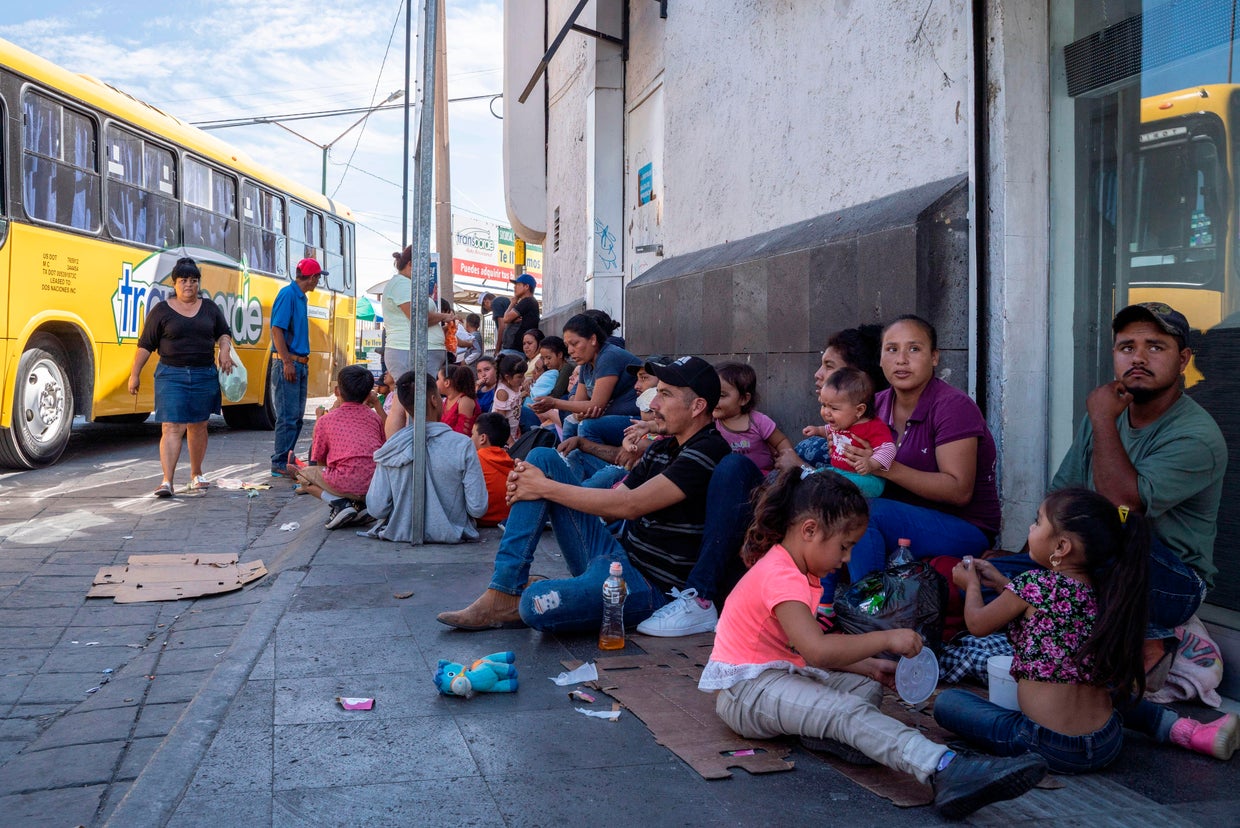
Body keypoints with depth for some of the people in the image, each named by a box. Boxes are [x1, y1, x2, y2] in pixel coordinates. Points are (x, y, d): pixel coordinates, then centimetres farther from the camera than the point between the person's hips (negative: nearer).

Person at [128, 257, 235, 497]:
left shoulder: (209, 308, 10)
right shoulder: (162, 310, 1)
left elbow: (224, 333, 20)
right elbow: (145, 345, 2)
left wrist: (225, 350, -1)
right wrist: (135, 374, 0)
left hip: (205, 375, 3)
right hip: (171, 375, -3)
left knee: (198, 427, 13)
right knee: (172, 427, -11)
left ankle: (196, 474, 28)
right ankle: (167, 481, -15)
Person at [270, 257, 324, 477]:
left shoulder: (301, 296, 16)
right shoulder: (288, 294, -11)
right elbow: (276, 329, -17)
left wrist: (303, 362, 16)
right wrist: (287, 362, -20)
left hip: (300, 364, 10)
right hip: (288, 363, -9)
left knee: (296, 415, 12)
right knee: (287, 416, -8)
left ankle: (287, 459, 20)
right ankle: (279, 464, -3)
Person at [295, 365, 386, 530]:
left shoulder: (326, 420, 10)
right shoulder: (375, 417, 17)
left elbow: (320, 462, 17)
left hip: (347, 484, -4)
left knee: (303, 473, 21)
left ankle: (339, 503, -4)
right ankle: (360, 504, 8)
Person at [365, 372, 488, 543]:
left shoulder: (391, 447, -10)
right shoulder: (463, 445, -16)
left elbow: (376, 509, -9)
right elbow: (478, 509, -14)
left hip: (401, 535, 3)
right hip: (450, 535, -3)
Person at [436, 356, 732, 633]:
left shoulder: (709, 450, -15)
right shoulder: (662, 449, 14)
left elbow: (629, 505, -21)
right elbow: (611, 504, 10)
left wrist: (545, 487, -12)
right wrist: (529, 485, -5)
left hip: (652, 586, -9)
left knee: (537, 605, -37)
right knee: (542, 458, 2)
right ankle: (503, 594, -5)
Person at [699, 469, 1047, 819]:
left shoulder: (797, 572, 14)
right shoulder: (780, 576, -21)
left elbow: (810, 651, 14)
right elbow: (816, 651, -33)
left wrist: (871, 666, 3)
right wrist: (886, 639, -24)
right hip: (744, 689, -11)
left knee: (866, 686, 1)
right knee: (849, 710, -30)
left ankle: (825, 732, -27)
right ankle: (945, 771, -44)